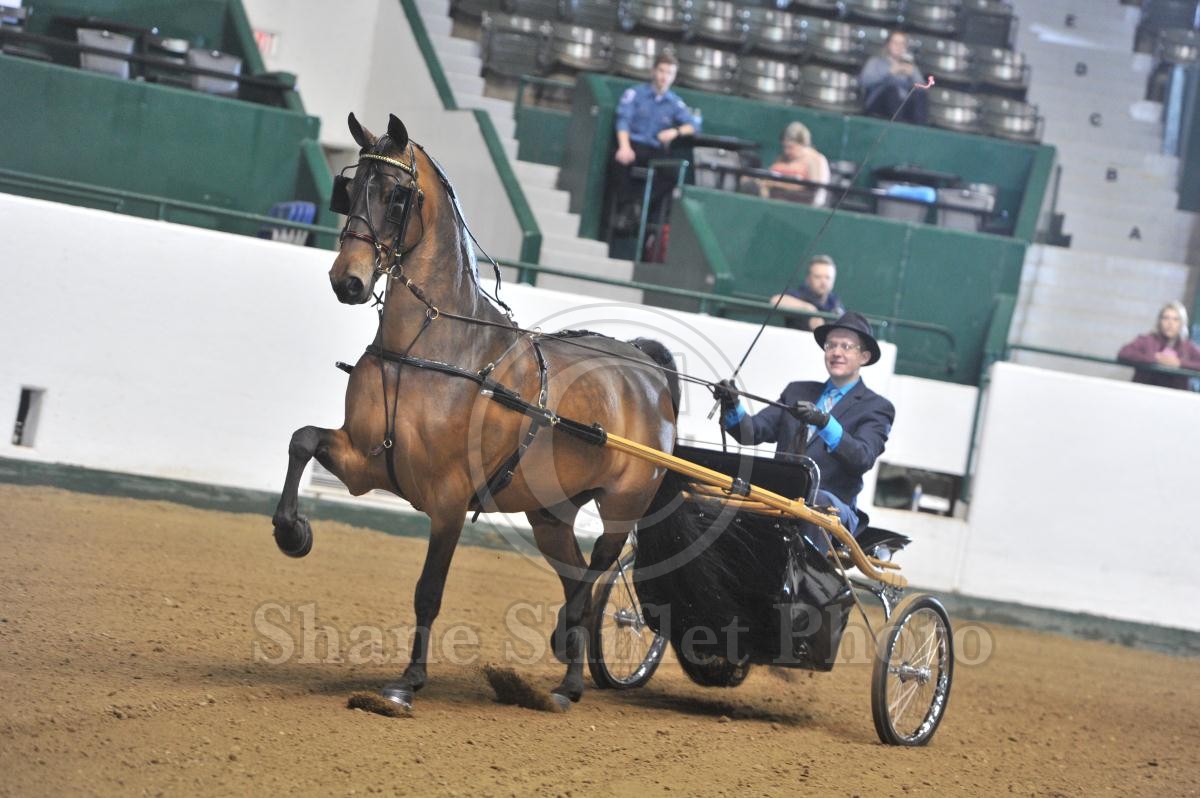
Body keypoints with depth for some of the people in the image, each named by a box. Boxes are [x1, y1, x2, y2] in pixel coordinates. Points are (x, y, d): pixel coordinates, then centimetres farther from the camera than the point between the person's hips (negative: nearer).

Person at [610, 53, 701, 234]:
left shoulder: (675, 103, 14)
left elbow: (694, 125, 6)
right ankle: (625, 207, -24)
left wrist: (676, 131, -16)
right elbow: (623, 120, -5)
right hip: (634, 144, -1)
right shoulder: (635, 93, 8)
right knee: (621, 160, -37)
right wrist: (624, 146, -24)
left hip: (656, 151, 1)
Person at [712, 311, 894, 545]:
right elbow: (751, 432, 13)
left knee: (818, 502, -38)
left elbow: (863, 458, -10)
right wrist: (732, 406, -9)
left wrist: (824, 422, -25)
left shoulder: (877, 407, 10)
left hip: (833, 509, -4)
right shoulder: (796, 392, 24)